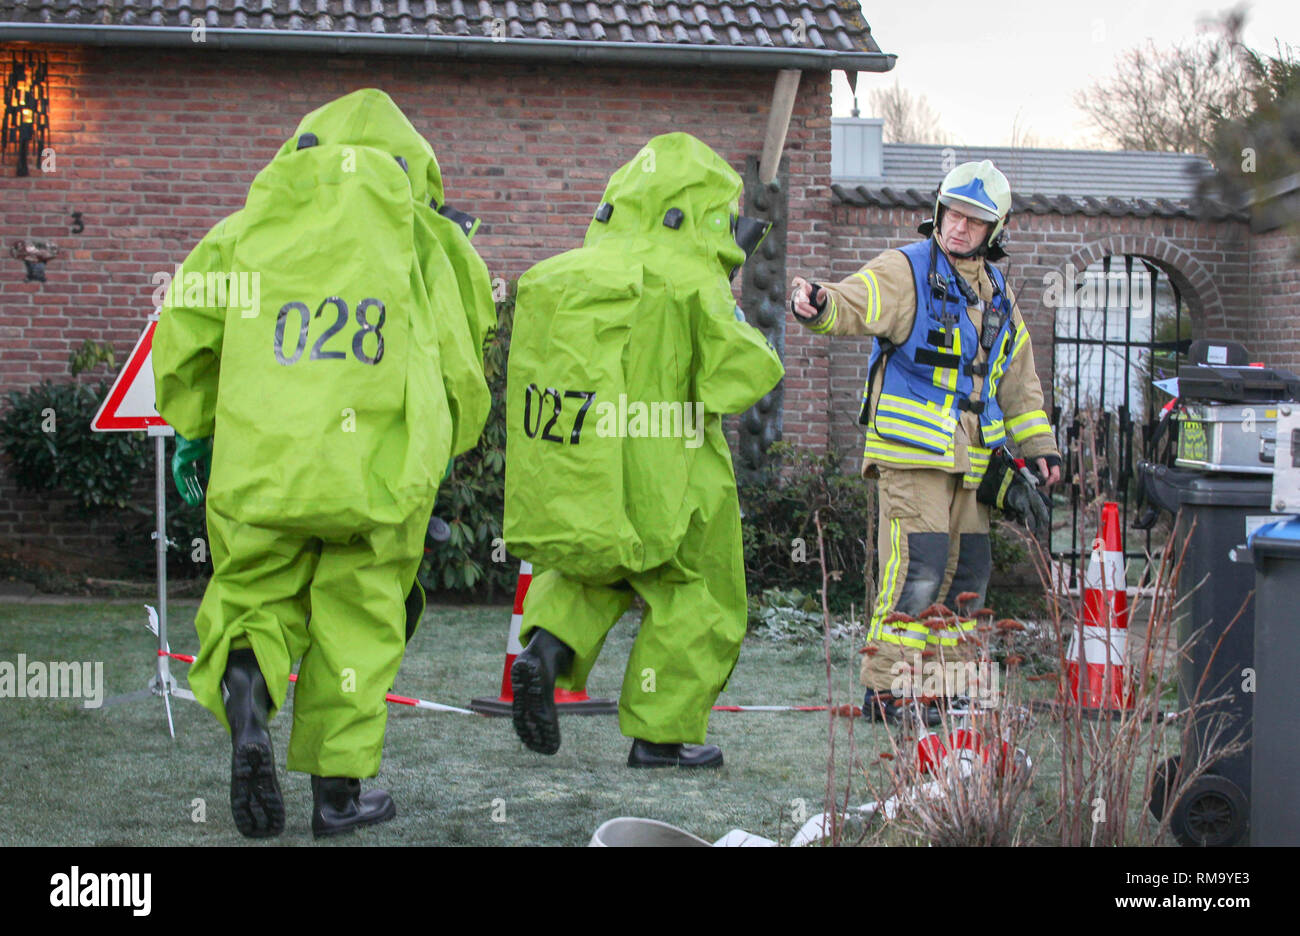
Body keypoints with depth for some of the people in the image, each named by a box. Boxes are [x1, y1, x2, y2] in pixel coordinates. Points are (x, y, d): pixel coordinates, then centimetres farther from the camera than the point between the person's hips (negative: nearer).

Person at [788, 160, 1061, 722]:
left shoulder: (996, 294, 17)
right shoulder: (906, 271, -5)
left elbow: (1019, 379, 25)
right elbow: (853, 305, -23)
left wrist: (1040, 446, 20)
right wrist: (818, 304, -46)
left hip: (968, 459, 8)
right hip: (912, 451, -7)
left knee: (966, 574, 10)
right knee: (916, 571, -14)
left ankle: (946, 687, 20)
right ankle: (885, 690, -8)